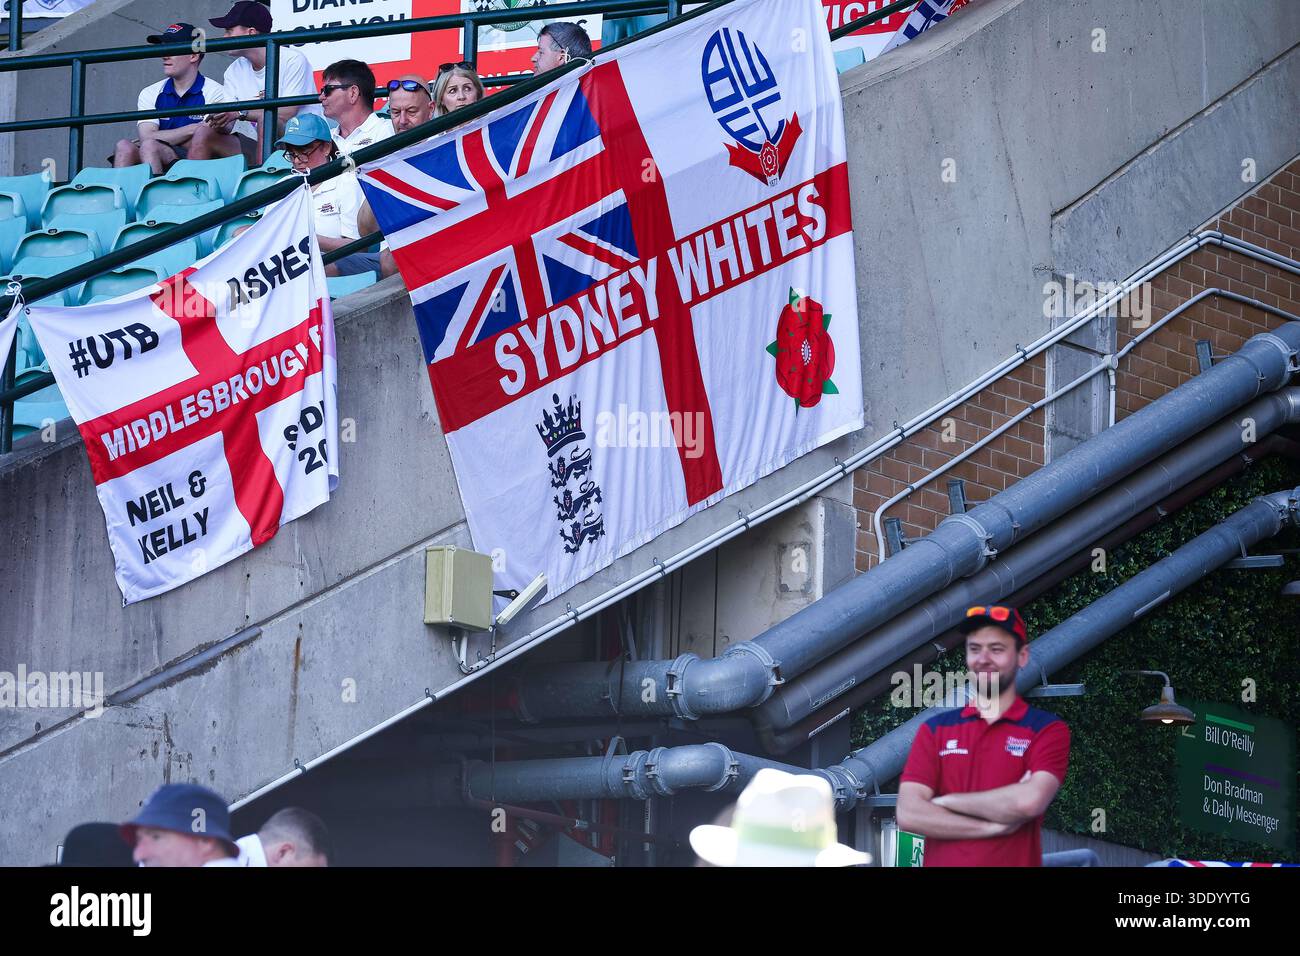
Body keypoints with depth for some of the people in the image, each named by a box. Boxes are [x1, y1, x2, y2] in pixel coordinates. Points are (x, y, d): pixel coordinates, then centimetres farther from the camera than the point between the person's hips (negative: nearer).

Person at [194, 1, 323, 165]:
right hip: (259, 147, 6)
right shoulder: (235, 71, 10)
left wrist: (241, 112, -23)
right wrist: (219, 121, -23)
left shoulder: (293, 61, -10)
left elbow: (286, 114, -19)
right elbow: (228, 125, 1)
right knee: (203, 135, -9)